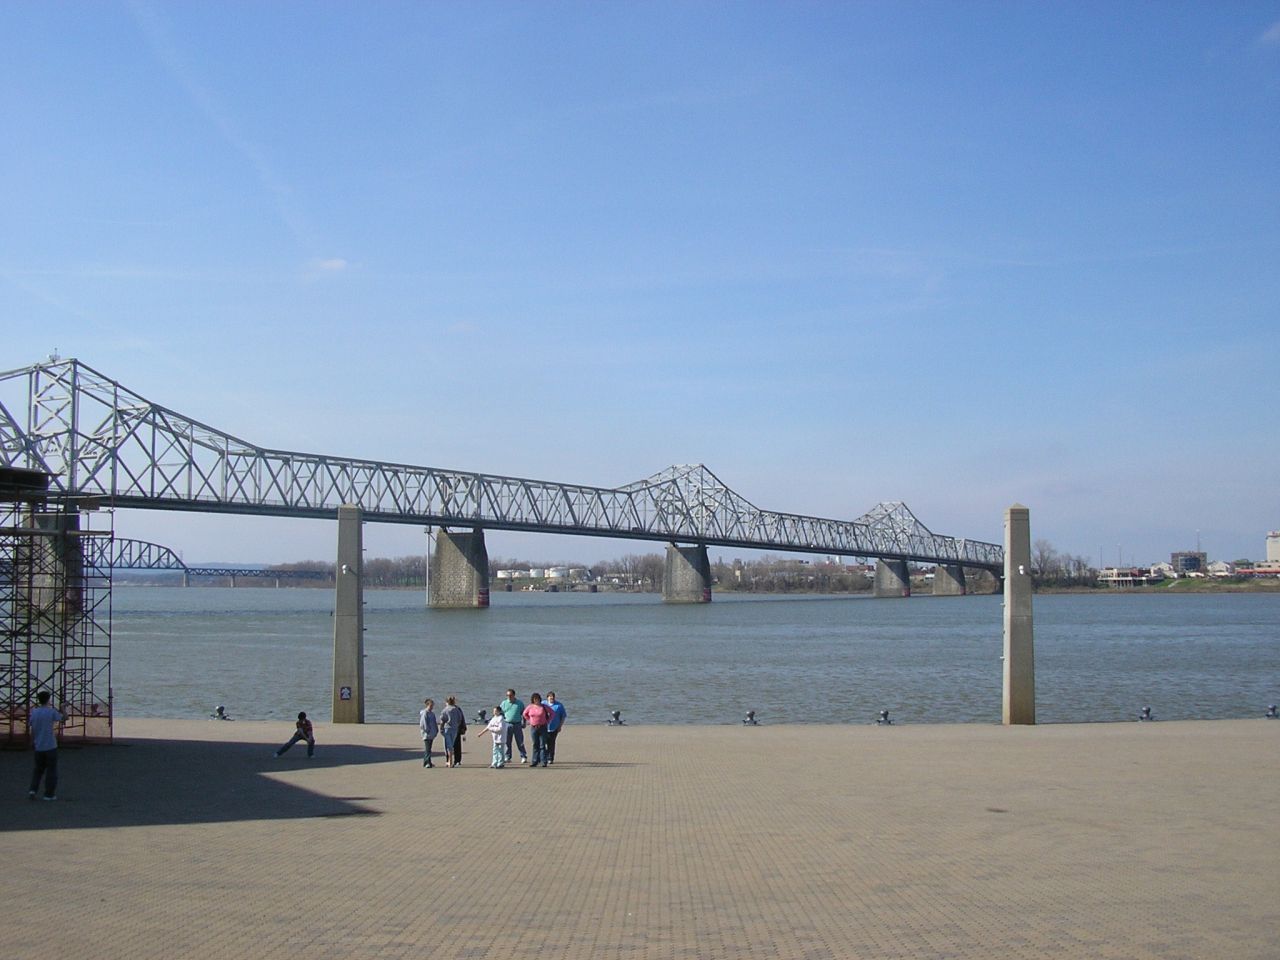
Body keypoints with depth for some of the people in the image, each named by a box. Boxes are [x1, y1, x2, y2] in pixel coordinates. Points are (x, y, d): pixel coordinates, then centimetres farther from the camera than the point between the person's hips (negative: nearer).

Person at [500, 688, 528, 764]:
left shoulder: (520, 703, 4)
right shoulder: (504, 703, 7)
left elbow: (523, 714, 10)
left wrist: (524, 723, 5)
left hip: (517, 724, -1)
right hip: (507, 724, 1)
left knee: (520, 742, -1)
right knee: (507, 742, 2)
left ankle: (523, 757, 4)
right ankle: (507, 757, 10)